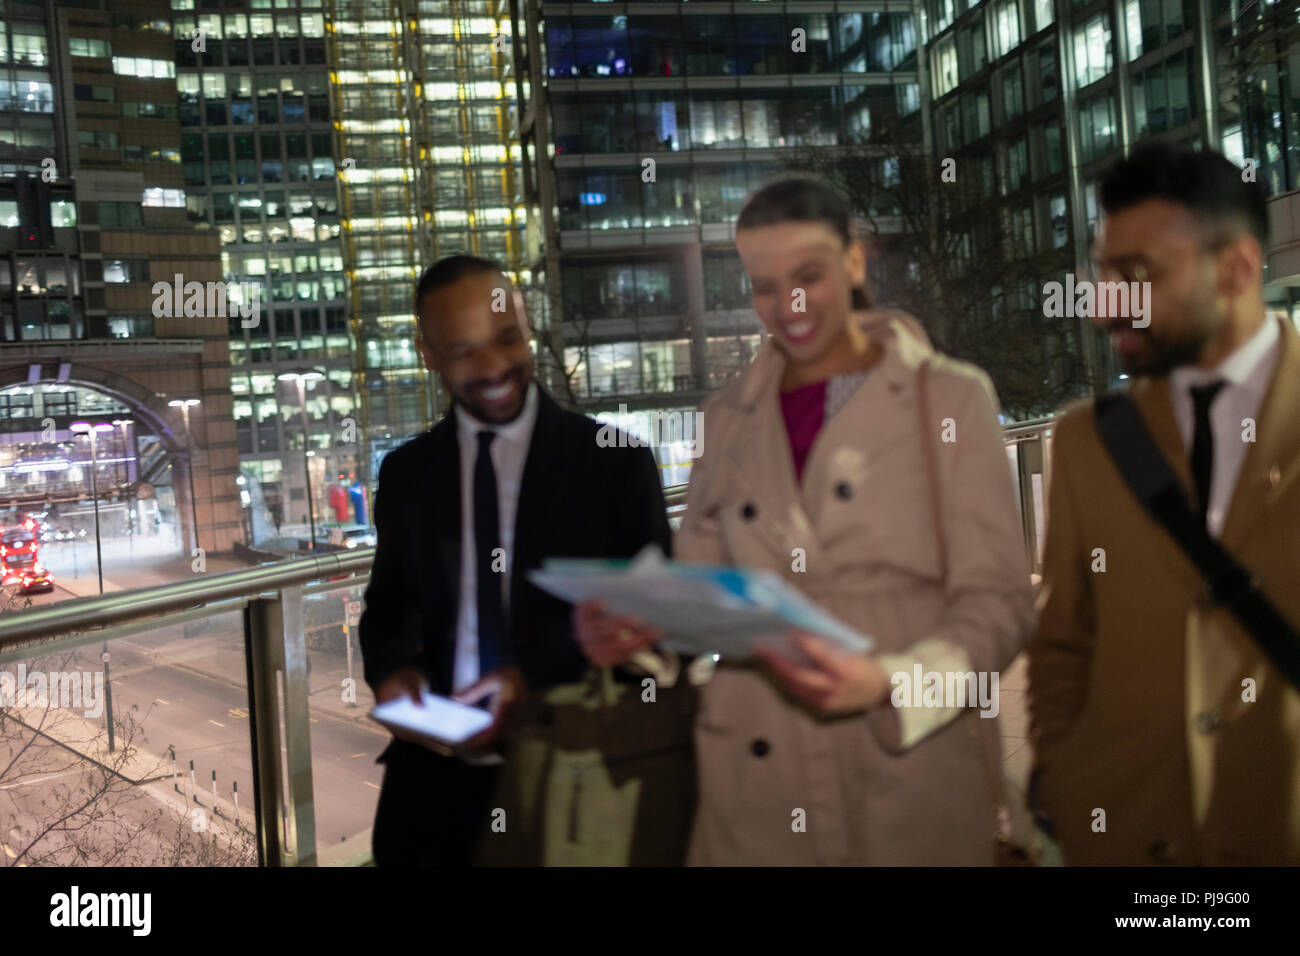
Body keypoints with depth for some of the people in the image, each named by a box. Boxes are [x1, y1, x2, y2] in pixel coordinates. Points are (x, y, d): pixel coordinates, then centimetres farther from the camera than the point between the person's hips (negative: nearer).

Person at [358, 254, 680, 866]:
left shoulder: (616, 462, -4)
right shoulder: (406, 473, 6)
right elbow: (386, 605, 15)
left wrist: (540, 674, -17)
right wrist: (392, 666, -7)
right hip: (433, 773, 3)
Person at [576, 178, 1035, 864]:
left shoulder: (950, 397, -1)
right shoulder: (726, 419, 9)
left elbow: (995, 599, -4)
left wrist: (889, 683, -20)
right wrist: (638, 619, -10)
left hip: (909, 774, -2)